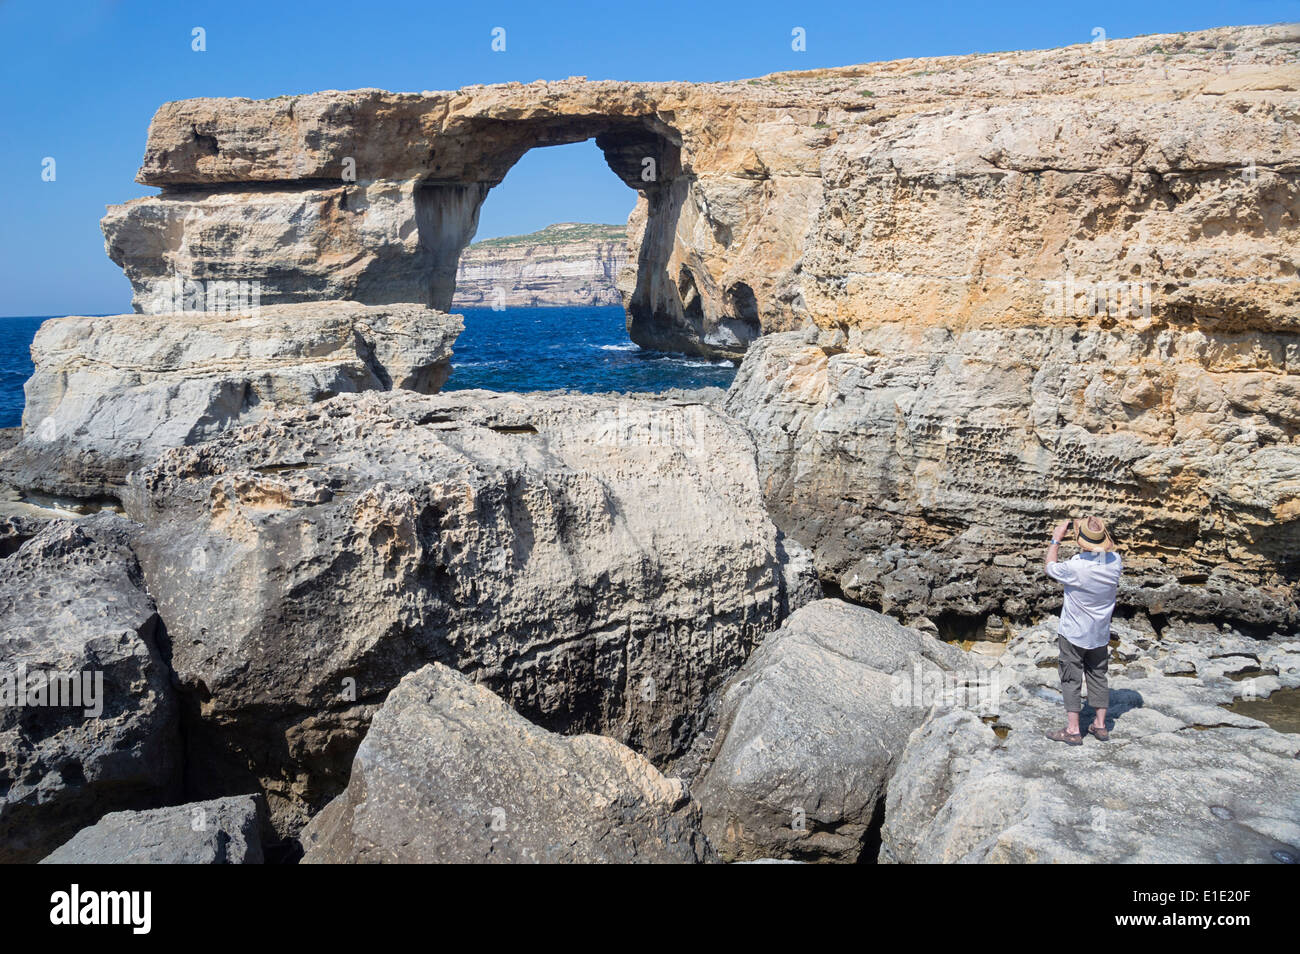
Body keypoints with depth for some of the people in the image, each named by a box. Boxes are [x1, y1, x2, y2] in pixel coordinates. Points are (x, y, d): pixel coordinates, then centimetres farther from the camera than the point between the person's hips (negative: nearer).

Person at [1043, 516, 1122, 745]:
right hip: (1101, 634, 5)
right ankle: (1100, 725, 26)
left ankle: (1073, 730, 10)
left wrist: (1056, 539, 1)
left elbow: (1050, 567, -7)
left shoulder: (1074, 567, -29)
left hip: (1073, 634, -5)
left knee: (1071, 680, 5)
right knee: (1098, 676, 18)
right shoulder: (1115, 561, -13)